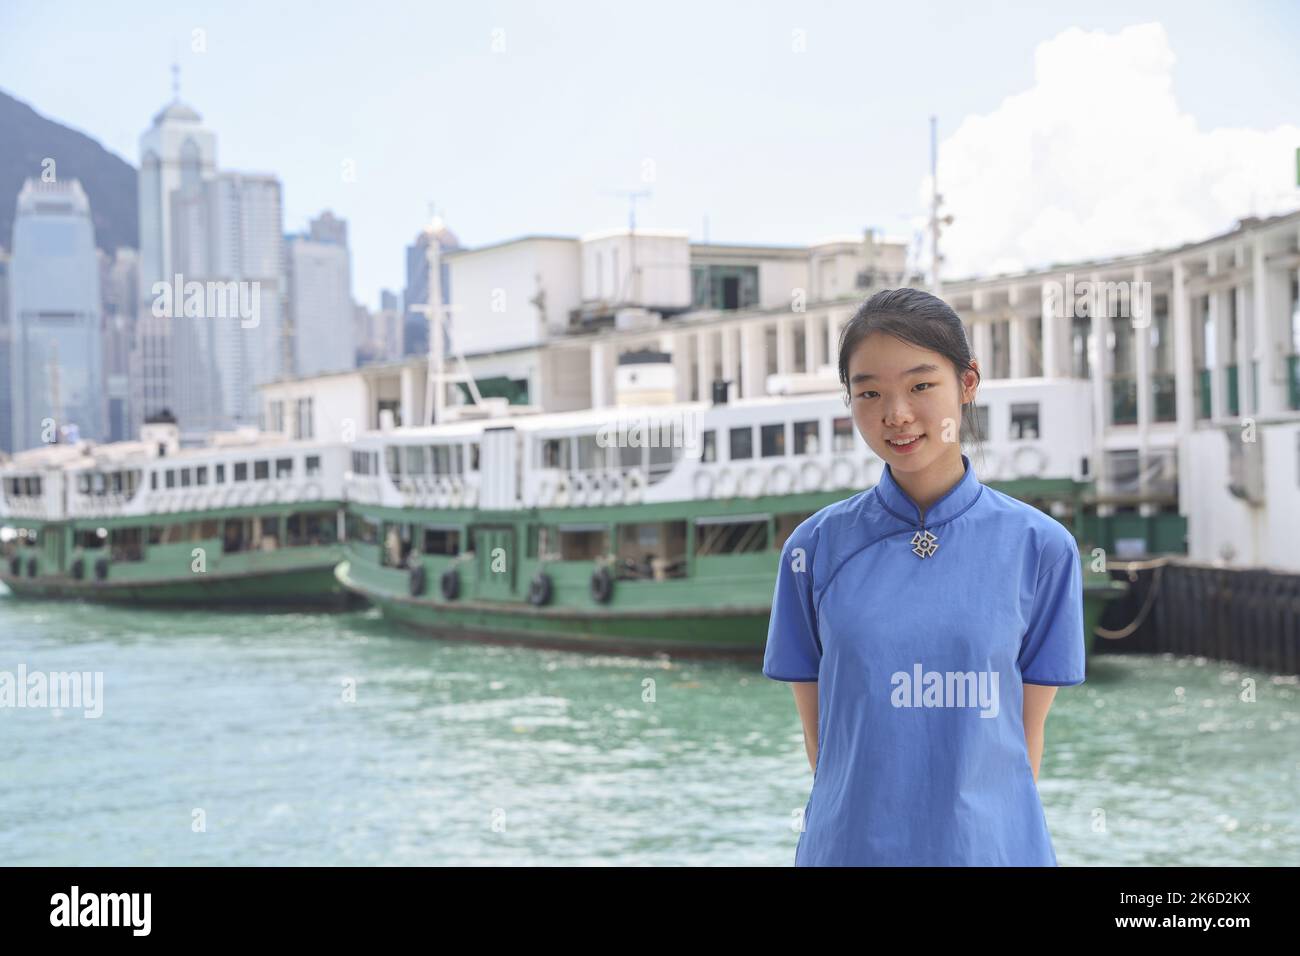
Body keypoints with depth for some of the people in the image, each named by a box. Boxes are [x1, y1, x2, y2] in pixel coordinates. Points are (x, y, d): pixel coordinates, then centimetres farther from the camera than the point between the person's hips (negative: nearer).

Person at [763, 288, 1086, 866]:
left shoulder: (1041, 547, -4)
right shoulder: (815, 546, -2)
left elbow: (1026, 733, -1)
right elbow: (817, 730, 2)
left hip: (991, 843, 0)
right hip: (850, 843, 1)